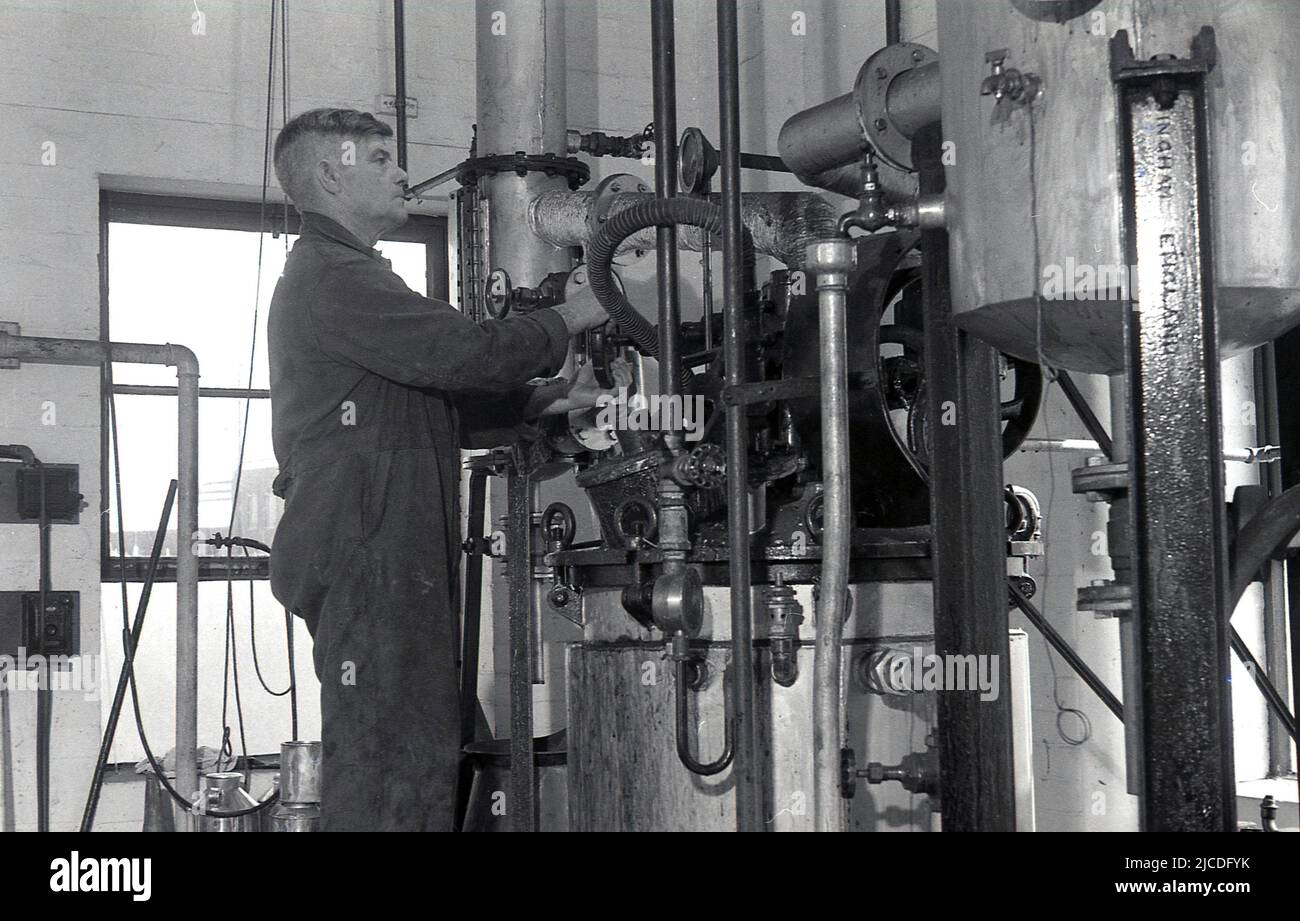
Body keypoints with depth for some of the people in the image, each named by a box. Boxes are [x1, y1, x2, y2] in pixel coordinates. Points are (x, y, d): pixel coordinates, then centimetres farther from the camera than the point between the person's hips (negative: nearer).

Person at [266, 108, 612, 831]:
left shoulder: (345, 277, 26)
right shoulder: (333, 278, -10)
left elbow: (442, 407, 24)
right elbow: (468, 355, -18)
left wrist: (546, 403, 12)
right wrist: (569, 319, -3)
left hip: (392, 558, 11)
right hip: (367, 555, -11)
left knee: (419, 755, 12)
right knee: (391, 766, -12)